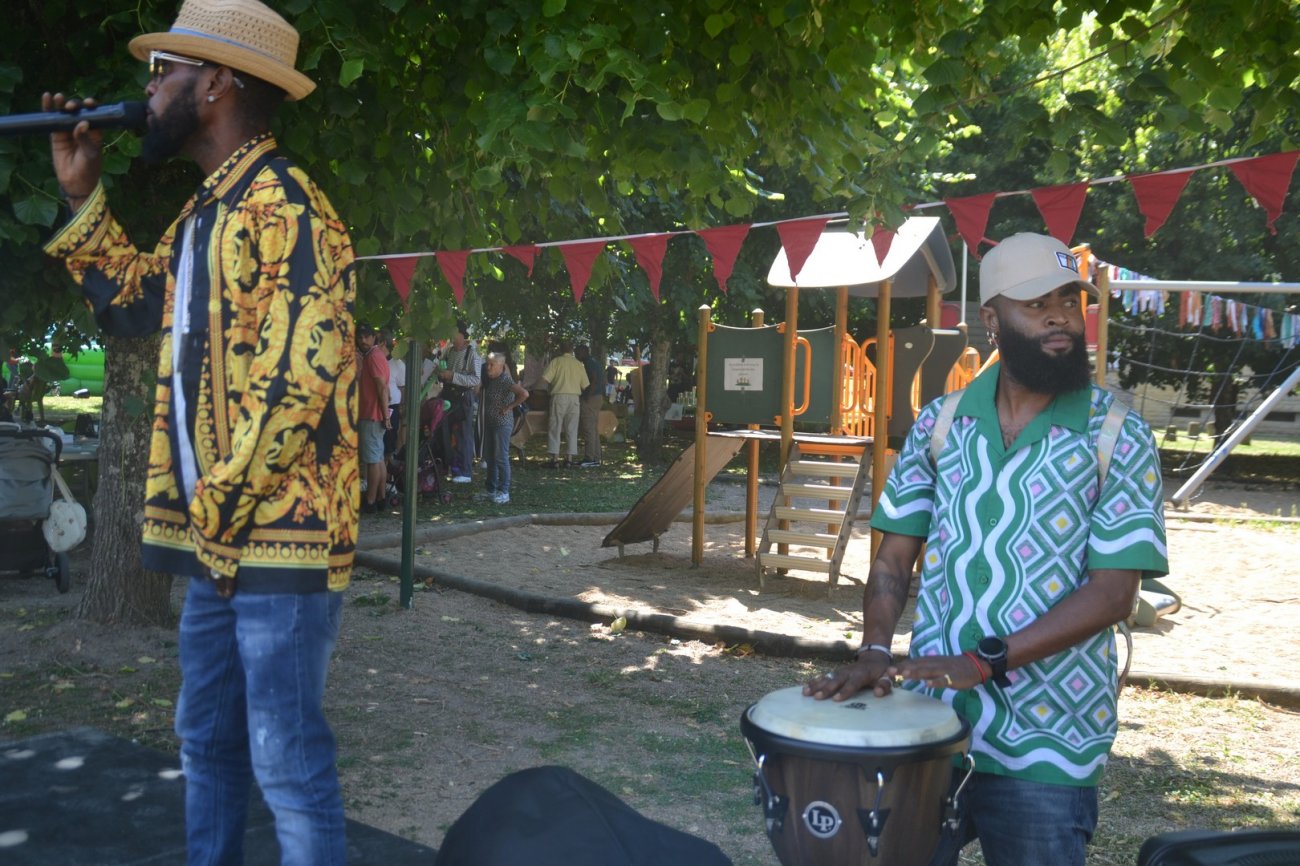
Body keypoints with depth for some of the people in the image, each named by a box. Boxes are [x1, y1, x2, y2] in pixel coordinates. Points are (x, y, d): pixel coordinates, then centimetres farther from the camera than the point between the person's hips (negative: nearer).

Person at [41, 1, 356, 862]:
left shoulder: (283, 204, -14)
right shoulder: (209, 210, 16)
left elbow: (300, 376, -20)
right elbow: (133, 302, 28)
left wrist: (222, 504, -14)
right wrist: (82, 192, 20)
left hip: (280, 535, -9)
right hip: (218, 537, 10)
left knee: (287, 760, -2)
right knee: (207, 742, 19)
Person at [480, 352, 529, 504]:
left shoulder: (505, 380, -16)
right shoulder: (490, 379, 9)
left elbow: (524, 394, -29)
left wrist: (509, 407, -21)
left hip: (502, 424, -9)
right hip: (489, 422, 9)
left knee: (501, 457, -7)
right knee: (489, 457, 14)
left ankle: (504, 492, -1)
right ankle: (491, 490, 25)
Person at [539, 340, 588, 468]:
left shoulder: (556, 361, -2)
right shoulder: (579, 364, 6)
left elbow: (545, 378, -10)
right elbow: (585, 385, 6)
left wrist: (551, 385, 10)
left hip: (559, 396, -3)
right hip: (574, 397, 3)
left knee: (555, 427, 2)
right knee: (572, 428, 9)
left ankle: (555, 457, -3)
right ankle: (571, 457, 8)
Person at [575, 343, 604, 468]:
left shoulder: (589, 363, -12)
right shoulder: (595, 362, 19)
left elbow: (594, 380, -22)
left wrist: (587, 397, -21)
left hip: (590, 399, -10)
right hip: (598, 397, 10)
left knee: (588, 429, -10)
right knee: (594, 429, 11)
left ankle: (589, 458, -11)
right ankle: (595, 458, 13)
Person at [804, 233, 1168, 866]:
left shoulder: (1120, 439, -6)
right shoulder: (940, 423, 3)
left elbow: (1113, 594, -12)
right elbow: (893, 557, 5)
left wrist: (983, 661, -21)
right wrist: (874, 653, -12)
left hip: (1044, 751, -3)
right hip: (924, 725, 3)